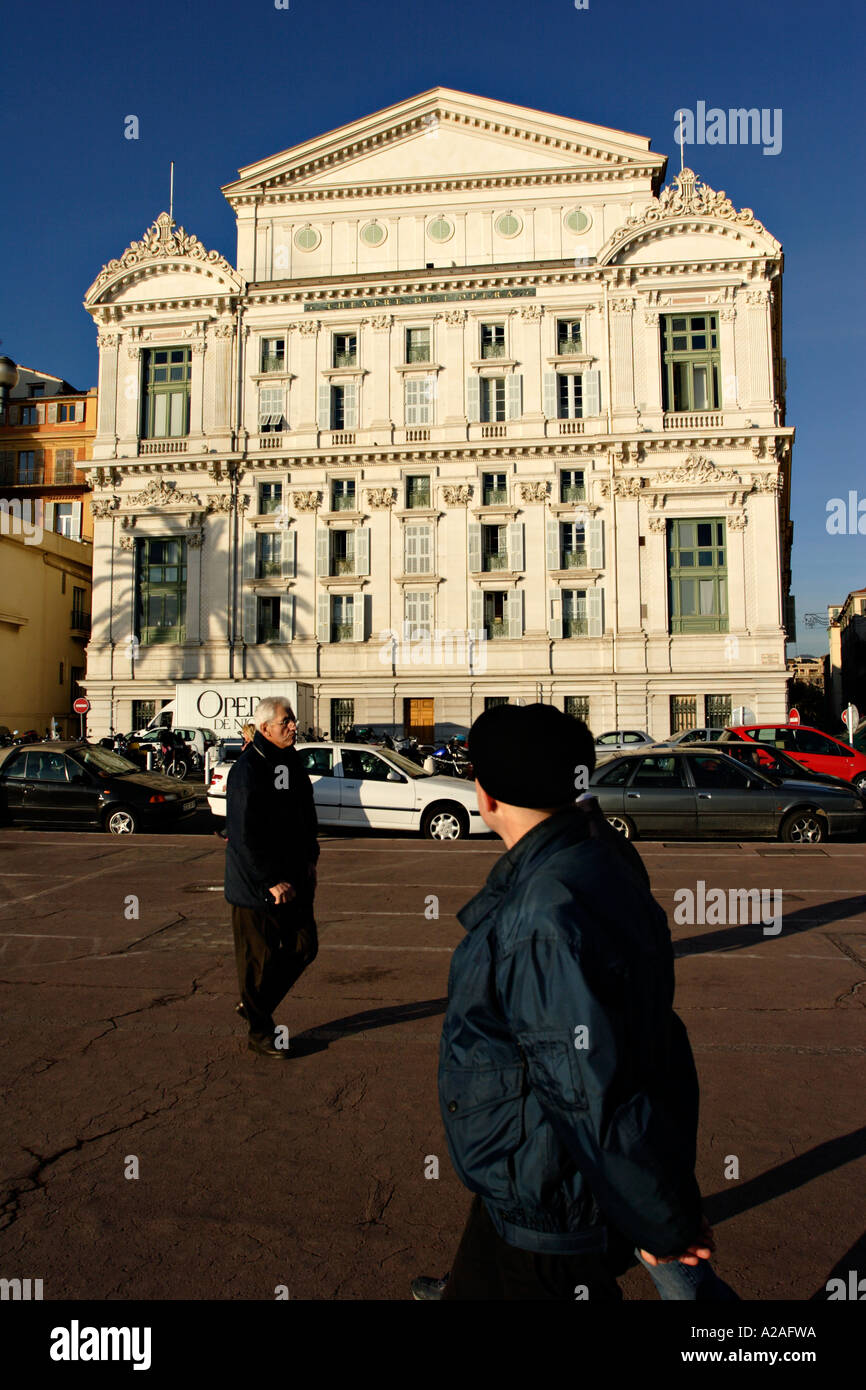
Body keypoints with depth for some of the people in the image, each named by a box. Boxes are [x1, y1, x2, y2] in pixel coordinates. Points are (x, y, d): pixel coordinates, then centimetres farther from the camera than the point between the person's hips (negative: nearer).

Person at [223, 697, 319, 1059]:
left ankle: (255, 1005, 30)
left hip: (293, 879, 8)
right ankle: (260, 1032, 22)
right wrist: (271, 882, -20)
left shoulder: (292, 763, 9)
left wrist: (309, 860, 12)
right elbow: (245, 836, -21)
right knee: (260, 958, 4)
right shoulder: (246, 771, -18)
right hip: (256, 884, -8)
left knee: (304, 946, 12)